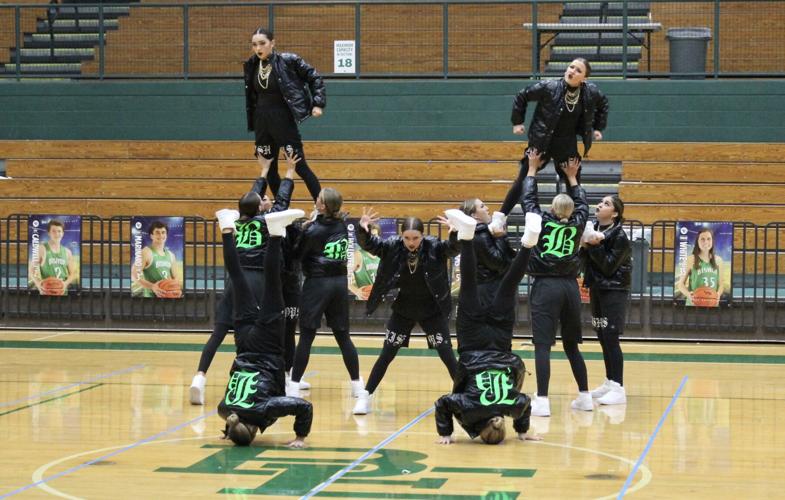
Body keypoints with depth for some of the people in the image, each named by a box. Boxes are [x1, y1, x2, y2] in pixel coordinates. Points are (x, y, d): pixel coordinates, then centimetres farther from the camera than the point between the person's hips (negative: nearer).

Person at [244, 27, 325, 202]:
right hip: (262, 122, 6)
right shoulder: (251, 66, 3)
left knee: (299, 166, -5)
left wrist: (318, 104, -11)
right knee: (269, 169, 9)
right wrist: (252, 122, 14)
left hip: (284, 120, -5)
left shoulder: (288, 60, -11)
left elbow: (315, 78, -3)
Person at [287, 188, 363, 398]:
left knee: (306, 336, -1)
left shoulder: (313, 231, -14)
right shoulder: (342, 226, 1)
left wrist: (303, 229, 4)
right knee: (343, 336, 13)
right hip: (339, 282, 5)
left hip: (317, 284, -5)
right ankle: (357, 384, 15)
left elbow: (297, 254, -4)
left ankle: (294, 386, 0)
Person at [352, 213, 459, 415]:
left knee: (446, 354, -2)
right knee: (386, 354, 3)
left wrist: (456, 233, -54)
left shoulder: (434, 247, -19)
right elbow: (367, 243, -21)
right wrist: (362, 229, -43)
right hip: (403, 310, 1)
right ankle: (365, 396, 12)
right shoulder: (392, 246, -15)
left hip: (433, 310, -1)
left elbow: (454, 248, -32)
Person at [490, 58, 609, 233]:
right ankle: (500, 218, 3)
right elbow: (521, 97, -5)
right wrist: (517, 122, -2)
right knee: (523, 181, -3)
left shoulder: (591, 93, -8)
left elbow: (603, 104, 16)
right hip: (541, 142, -3)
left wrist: (598, 127, 13)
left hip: (567, 146, 3)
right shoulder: (549, 87, -18)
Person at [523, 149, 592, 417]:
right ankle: (584, 396, 18)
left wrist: (532, 169, 25)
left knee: (542, 345, -7)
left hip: (545, 287, -4)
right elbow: (582, 203, 26)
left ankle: (542, 401, -14)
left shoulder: (542, 222, -1)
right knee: (571, 345, 16)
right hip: (570, 287, 4)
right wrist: (572, 177, 36)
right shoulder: (577, 224, 6)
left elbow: (529, 198, 13)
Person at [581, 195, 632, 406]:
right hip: (596, 289, 7)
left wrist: (595, 246, -20)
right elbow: (585, 261, 9)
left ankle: (618, 388, -8)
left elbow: (609, 266, -17)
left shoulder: (620, 236, -13)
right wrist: (585, 247, -9)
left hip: (614, 292, -7)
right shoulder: (594, 230, 7)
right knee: (603, 338, 11)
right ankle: (609, 382, 21)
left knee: (611, 339, -10)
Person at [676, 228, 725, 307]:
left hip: (712, 304, 4)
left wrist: (718, 294, -7)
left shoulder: (718, 260, 9)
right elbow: (681, 284, 0)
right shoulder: (691, 260, -3)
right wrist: (688, 294, -19)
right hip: (694, 304, -4)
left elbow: (721, 284, 15)